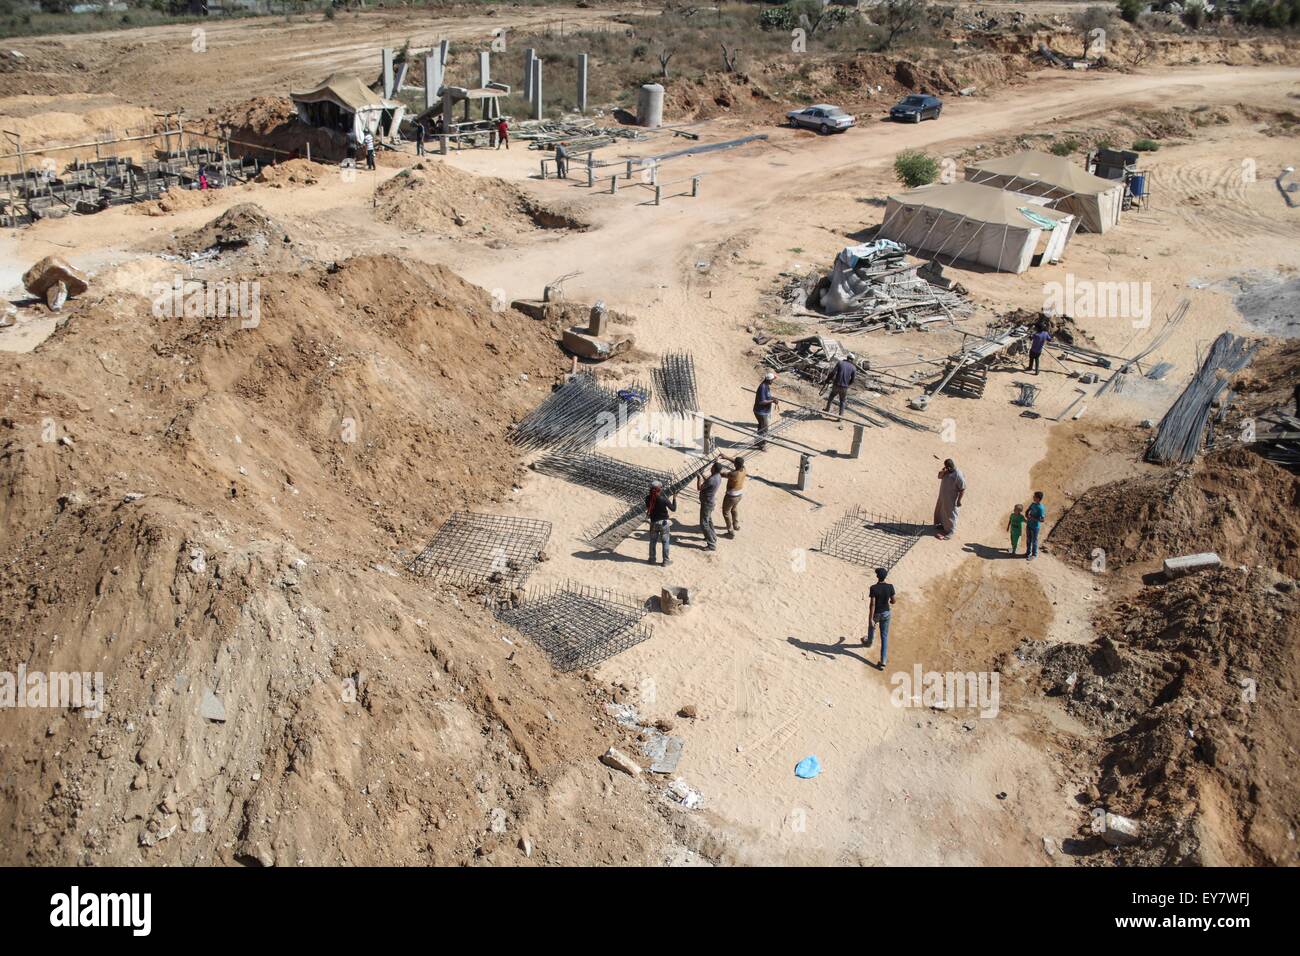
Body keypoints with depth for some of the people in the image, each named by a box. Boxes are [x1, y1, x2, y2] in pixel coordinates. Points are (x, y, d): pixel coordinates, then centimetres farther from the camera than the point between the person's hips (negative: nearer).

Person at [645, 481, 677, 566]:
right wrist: (674, 498, -2)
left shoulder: (648, 498, -10)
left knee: (652, 542, 18)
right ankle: (666, 561, 15)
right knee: (665, 542, 9)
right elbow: (673, 508, -15)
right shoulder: (663, 499, -21)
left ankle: (652, 559, 28)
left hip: (653, 523, 4)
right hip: (664, 522, -4)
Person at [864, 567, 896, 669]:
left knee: (871, 626, 32)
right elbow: (893, 601, -2)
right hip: (886, 613, 2)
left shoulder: (873, 588, -24)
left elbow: (872, 604, -24)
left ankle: (869, 642, 64)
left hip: (875, 613, -2)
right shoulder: (890, 587, -14)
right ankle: (883, 661, 7)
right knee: (884, 637, 9)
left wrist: (870, 619, -21)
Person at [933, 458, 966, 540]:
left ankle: (949, 532, 26)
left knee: (950, 515, 9)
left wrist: (959, 501, -19)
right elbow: (939, 477, 6)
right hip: (943, 497, 8)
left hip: (952, 500, -8)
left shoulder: (958, 476, -31)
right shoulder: (947, 471, -7)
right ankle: (943, 524, 50)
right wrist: (942, 472, -17)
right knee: (941, 510, 27)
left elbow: (963, 490, -24)